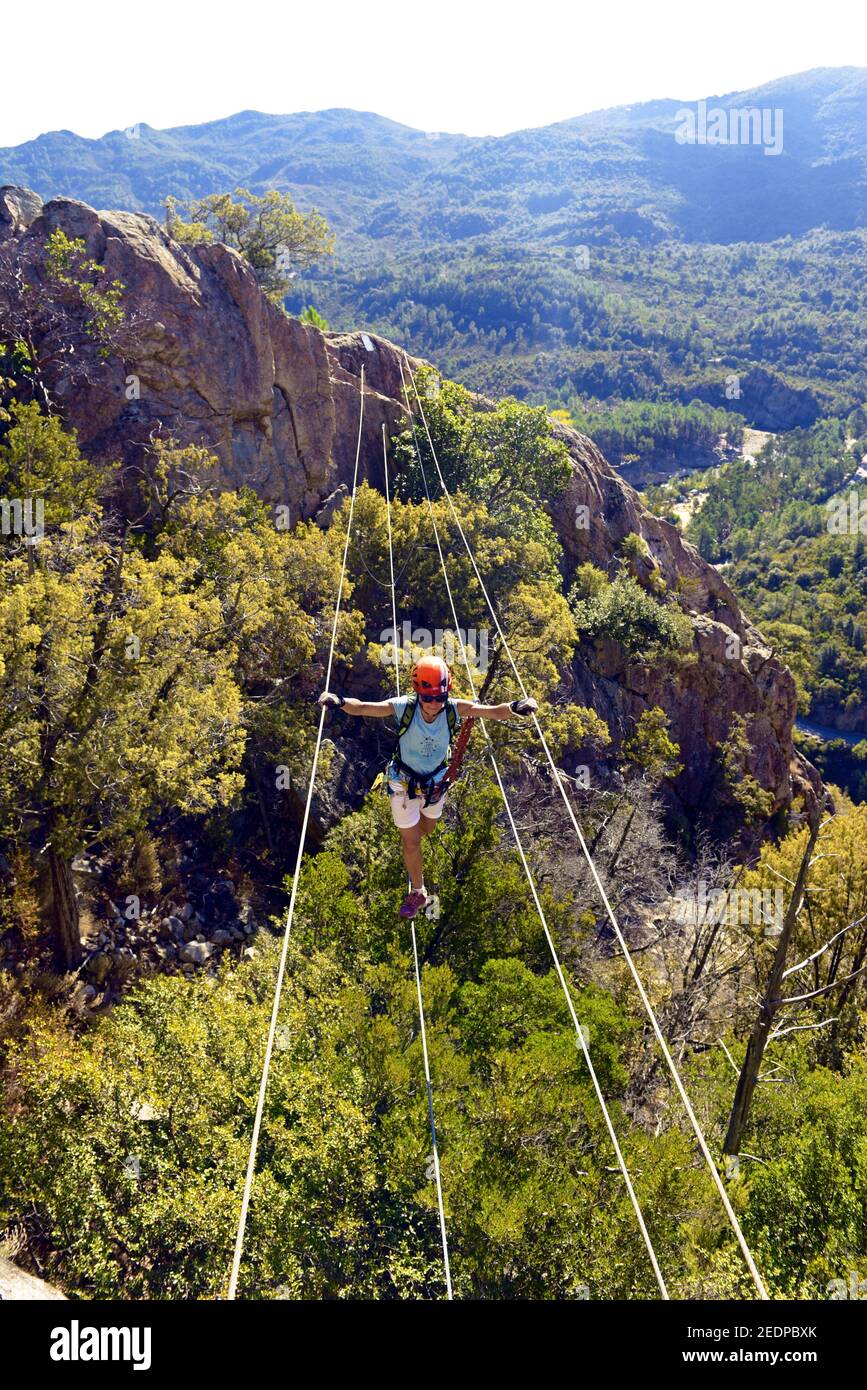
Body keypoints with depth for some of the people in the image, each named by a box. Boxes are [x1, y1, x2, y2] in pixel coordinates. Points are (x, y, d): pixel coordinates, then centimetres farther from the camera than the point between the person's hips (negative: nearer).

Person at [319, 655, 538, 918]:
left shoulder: (455, 709, -27)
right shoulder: (403, 707, -32)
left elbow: (493, 711, -33)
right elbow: (362, 707, -35)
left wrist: (513, 707, -55)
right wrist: (340, 701, -56)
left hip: (436, 780, 3)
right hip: (404, 782, -3)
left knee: (428, 827, 30)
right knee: (411, 842, 7)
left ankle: (408, 837, 67)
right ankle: (417, 893, 33)